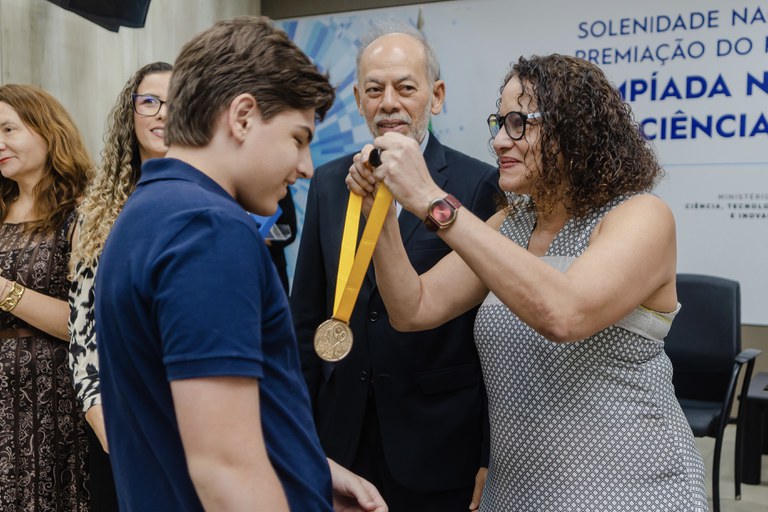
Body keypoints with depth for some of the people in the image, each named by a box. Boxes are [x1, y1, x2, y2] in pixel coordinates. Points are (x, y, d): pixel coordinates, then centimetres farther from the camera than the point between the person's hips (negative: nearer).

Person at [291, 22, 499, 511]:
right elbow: (308, 313, 9)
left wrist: (490, 455, -7)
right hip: (342, 435, 4)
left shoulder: (480, 185, -9)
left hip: (438, 446, -3)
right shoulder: (329, 182, 5)